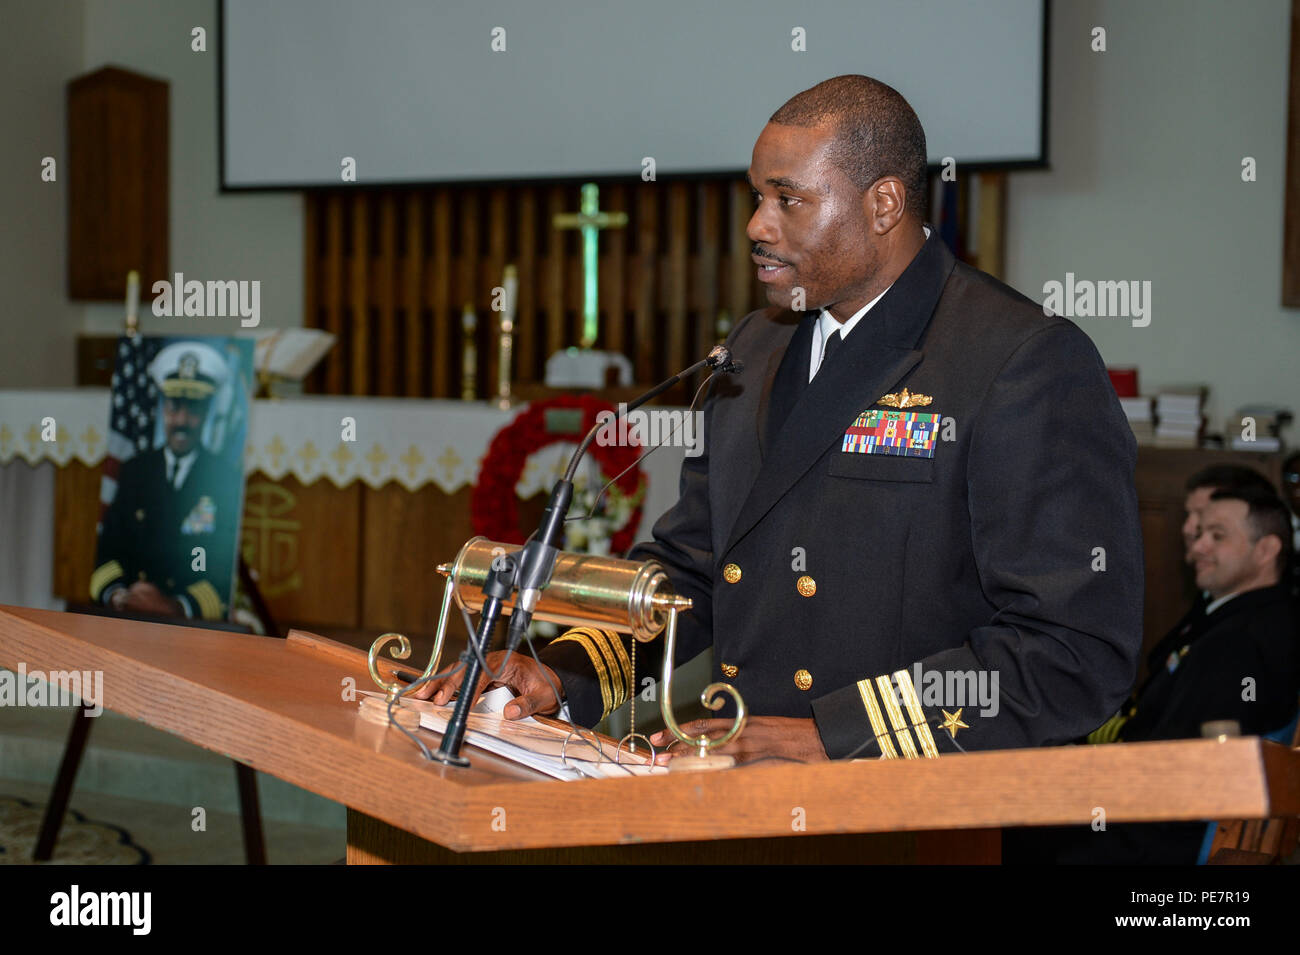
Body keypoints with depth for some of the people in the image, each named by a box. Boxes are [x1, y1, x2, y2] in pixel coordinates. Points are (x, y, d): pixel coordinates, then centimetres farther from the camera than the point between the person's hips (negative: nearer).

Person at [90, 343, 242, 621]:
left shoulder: (227, 482, 5)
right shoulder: (132, 471, 17)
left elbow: (228, 569, -1)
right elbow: (107, 548, 12)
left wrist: (177, 606, -14)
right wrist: (116, 596, -7)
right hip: (125, 622, 2)